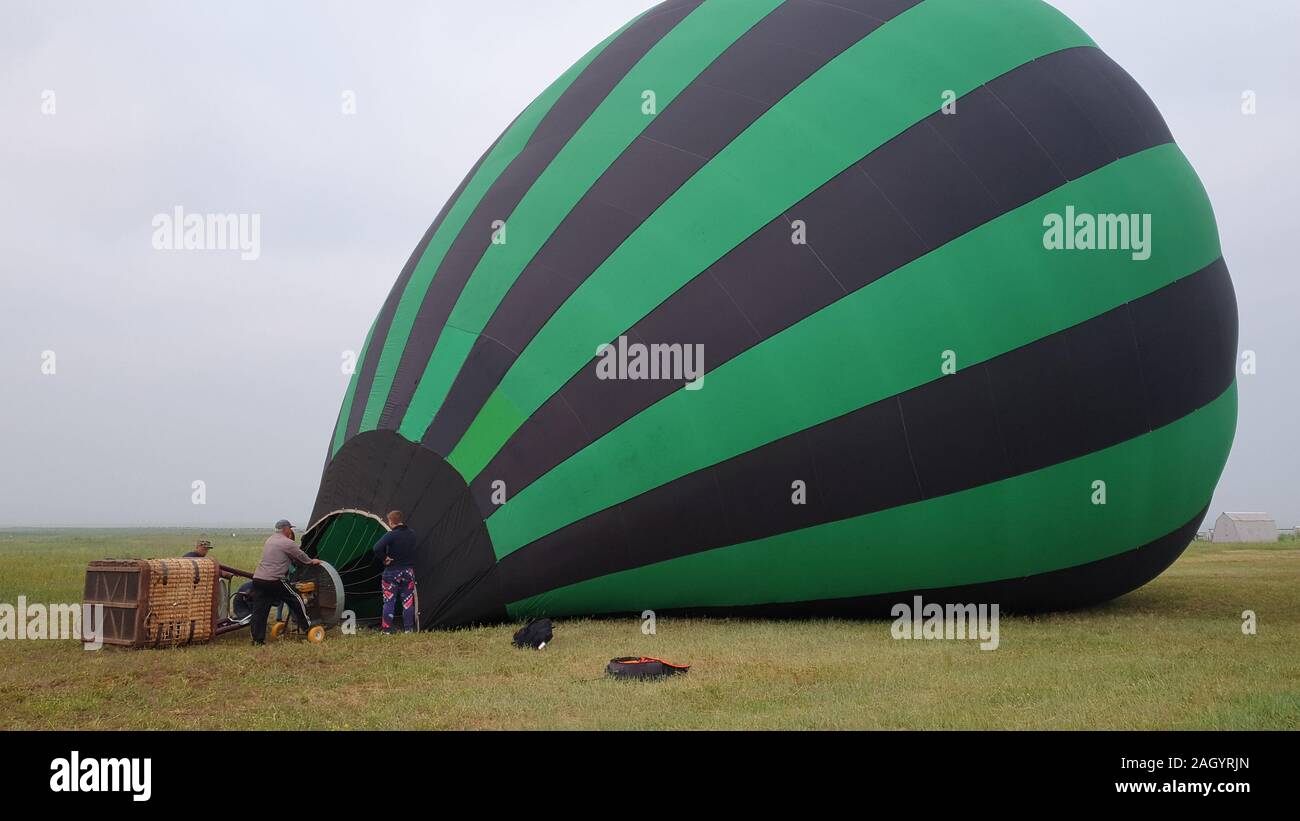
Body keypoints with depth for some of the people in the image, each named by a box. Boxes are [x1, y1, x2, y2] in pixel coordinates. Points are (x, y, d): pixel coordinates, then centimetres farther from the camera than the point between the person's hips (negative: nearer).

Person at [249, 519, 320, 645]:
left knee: (259, 610, 5)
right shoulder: (287, 543, -7)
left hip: (258, 578, 7)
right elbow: (301, 557, 3)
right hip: (274, 581, -7)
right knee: (296, 600, 9)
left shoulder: (270, 540, 21)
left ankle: (257, 639, 4)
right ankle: (307, 628, 18)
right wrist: (312, 561, 23)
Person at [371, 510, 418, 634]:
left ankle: (386, 629, 4)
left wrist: (384, 558, -14)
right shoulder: (412, 534, 1)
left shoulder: (391, 535, -17)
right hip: (408, 571, 4)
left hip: (392, 572, -4)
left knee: (389, 601, 4)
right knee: (408, 600, 10)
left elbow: (376, 548, -28)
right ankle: (408, 628, 11)